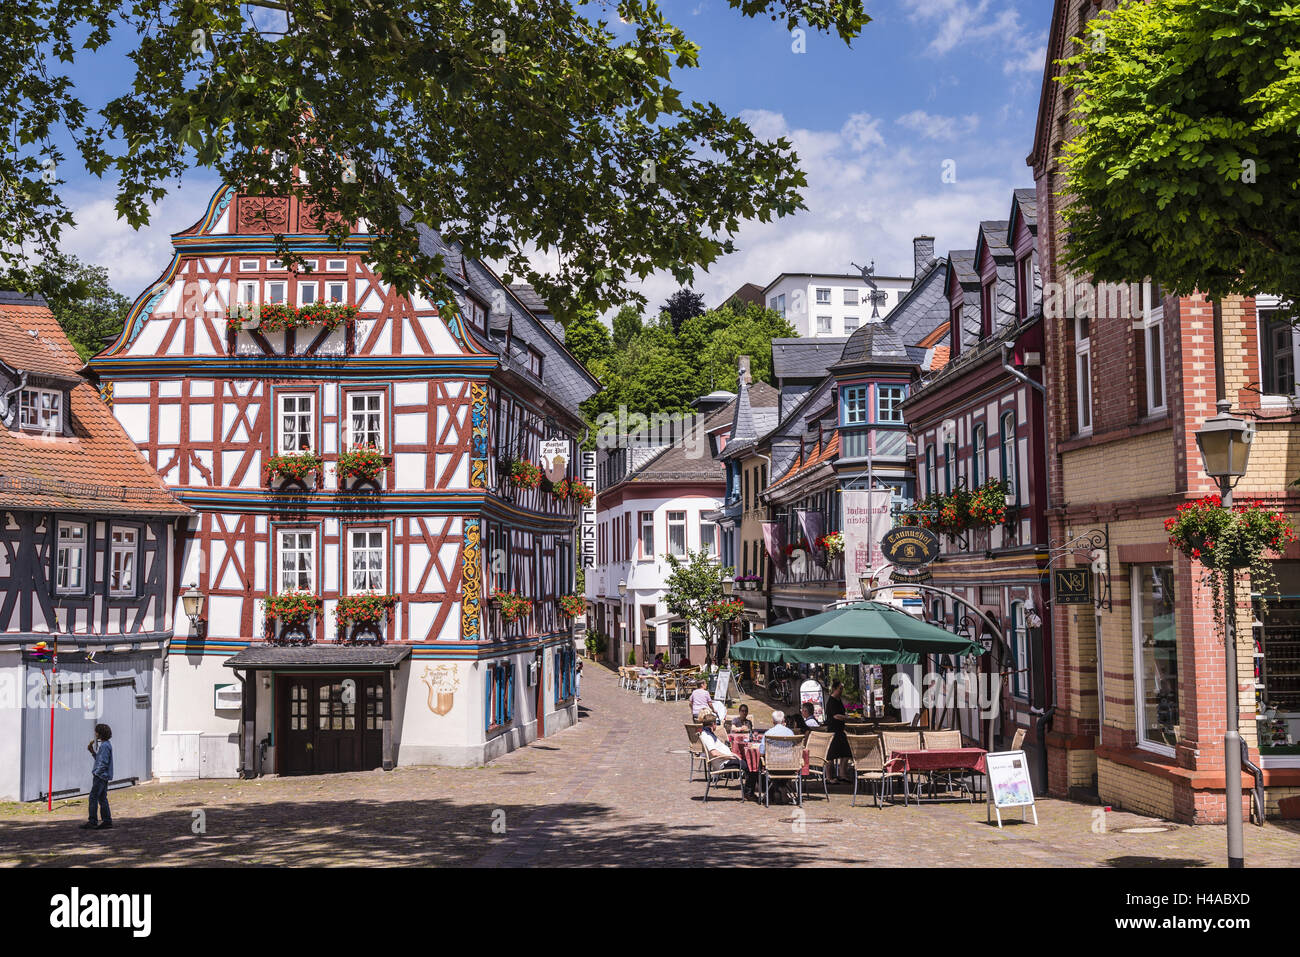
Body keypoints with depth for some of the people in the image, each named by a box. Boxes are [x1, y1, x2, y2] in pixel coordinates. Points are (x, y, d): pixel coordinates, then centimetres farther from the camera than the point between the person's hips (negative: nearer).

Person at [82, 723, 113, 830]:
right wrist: (92, 751, 11)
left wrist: (96, 773, -14)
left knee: (93, 797, -8)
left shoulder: (105, 746, -16)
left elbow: (103, 763, -20)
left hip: (101, 776, -10)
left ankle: (93, 821, -7)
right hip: (104, 776, 10)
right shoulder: (105, 744, 16)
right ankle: (107, 821, 12)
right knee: (102, 798, 11)